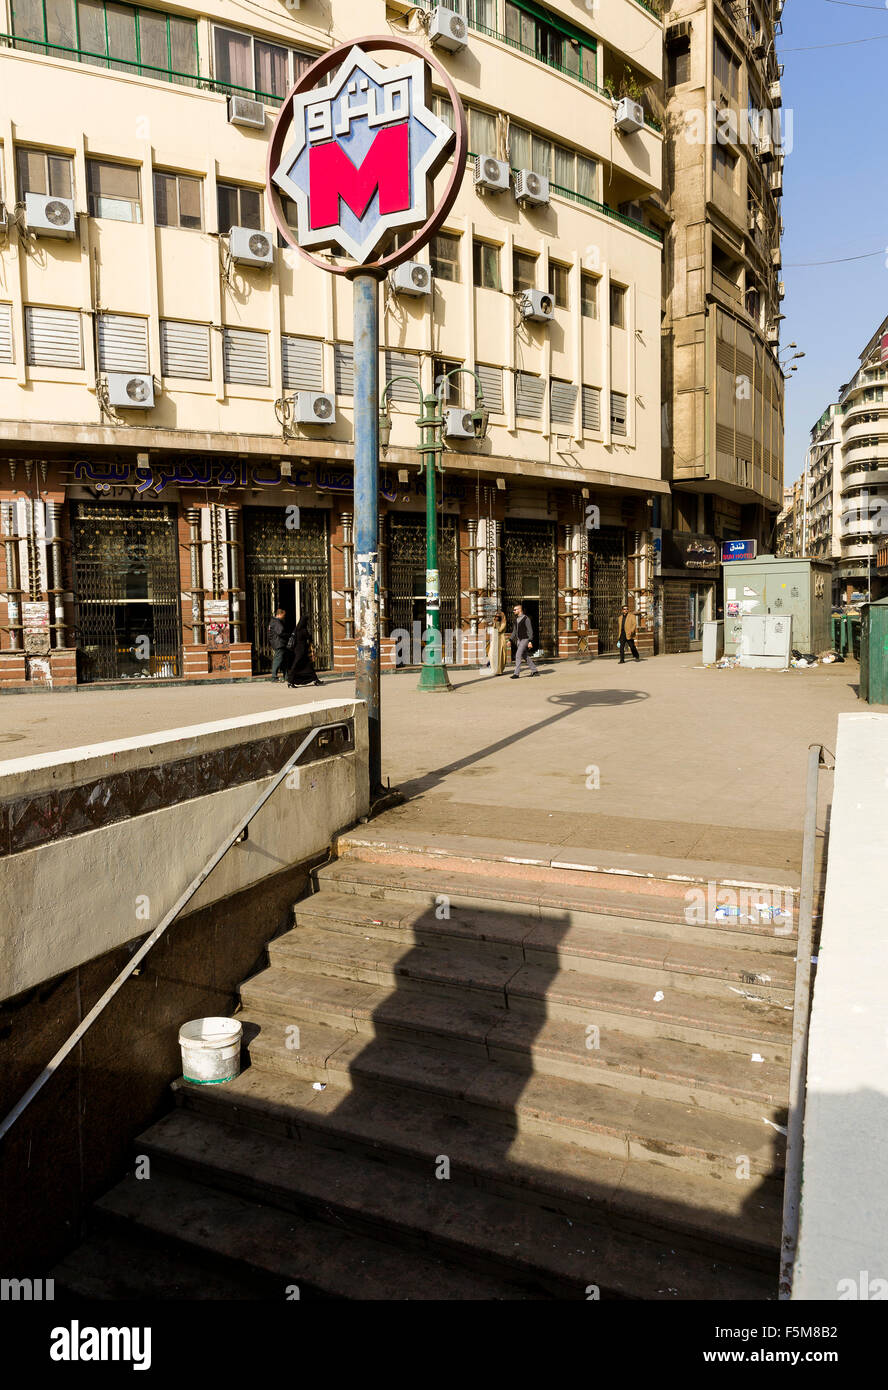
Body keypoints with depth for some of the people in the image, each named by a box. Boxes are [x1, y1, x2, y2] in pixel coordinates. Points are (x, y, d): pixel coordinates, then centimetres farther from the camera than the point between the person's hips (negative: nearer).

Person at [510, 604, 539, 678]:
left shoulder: (526, 619, -12)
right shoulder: (516, 619, 12)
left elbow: (530, 631, -14)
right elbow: (514, 631, 19)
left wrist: (530, 641, -20)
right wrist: (511, 640, 13)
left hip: (525, 639, -8)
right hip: (519, 640, 8)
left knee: (518, 655, -15)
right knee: (525, 656, 11)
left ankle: (516, 673, -15)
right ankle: (534, 671, 21)